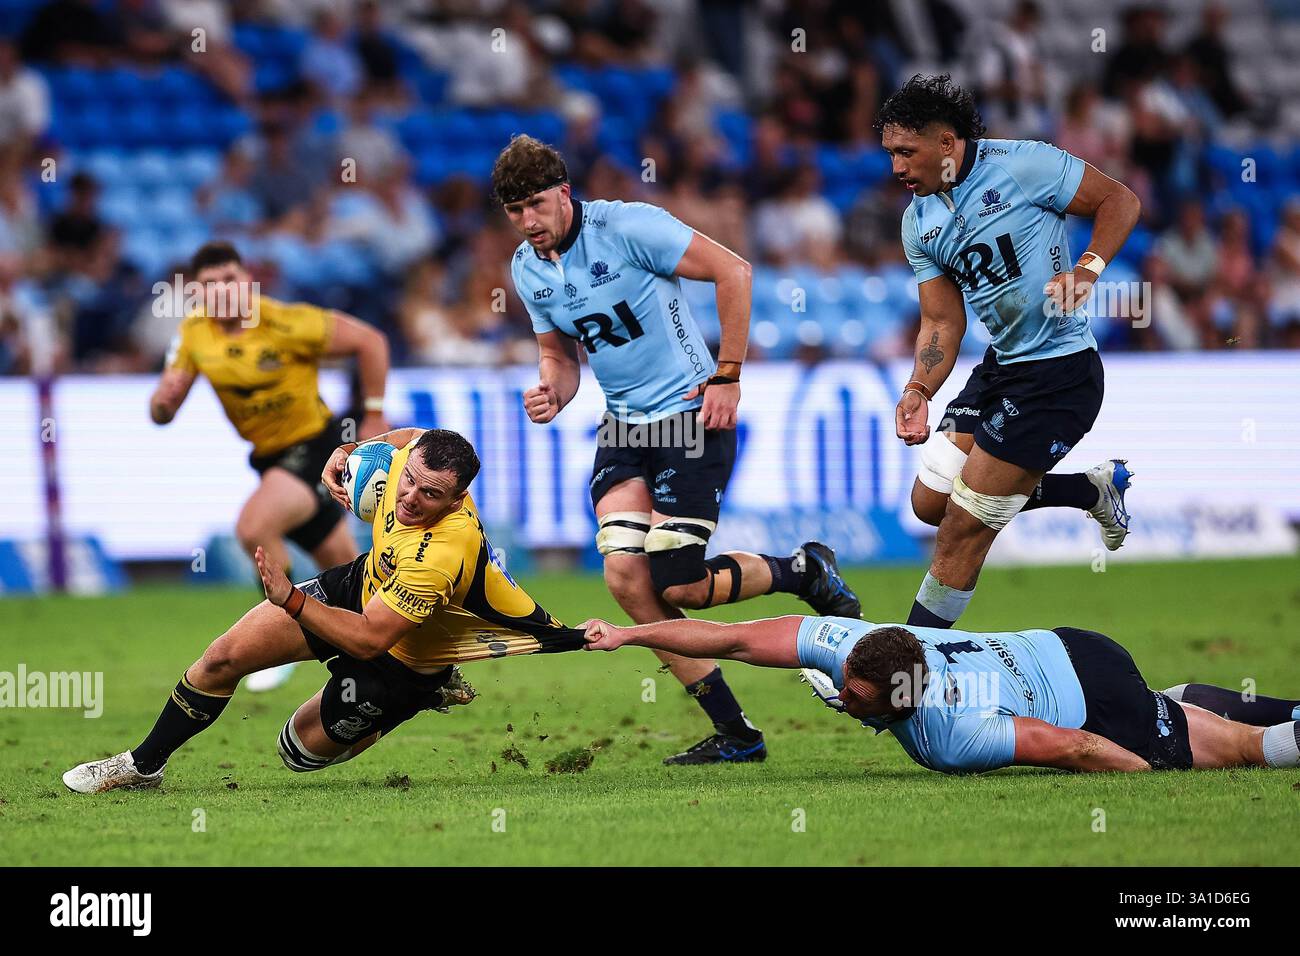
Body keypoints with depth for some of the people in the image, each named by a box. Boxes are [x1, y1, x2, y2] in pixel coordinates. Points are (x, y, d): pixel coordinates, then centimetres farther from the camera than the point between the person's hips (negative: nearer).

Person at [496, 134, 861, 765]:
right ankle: (735, 734, -6)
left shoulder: (626, 226, -16)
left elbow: (732, 271, -14)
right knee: (625, 573, -14)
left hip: (691, 414, -7)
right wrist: (552, 393, -5)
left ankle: (803, 571, 17)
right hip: (624, 426, 7)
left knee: (677, 588, -14)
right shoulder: (527, 270, 6)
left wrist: (728, 376, -14)